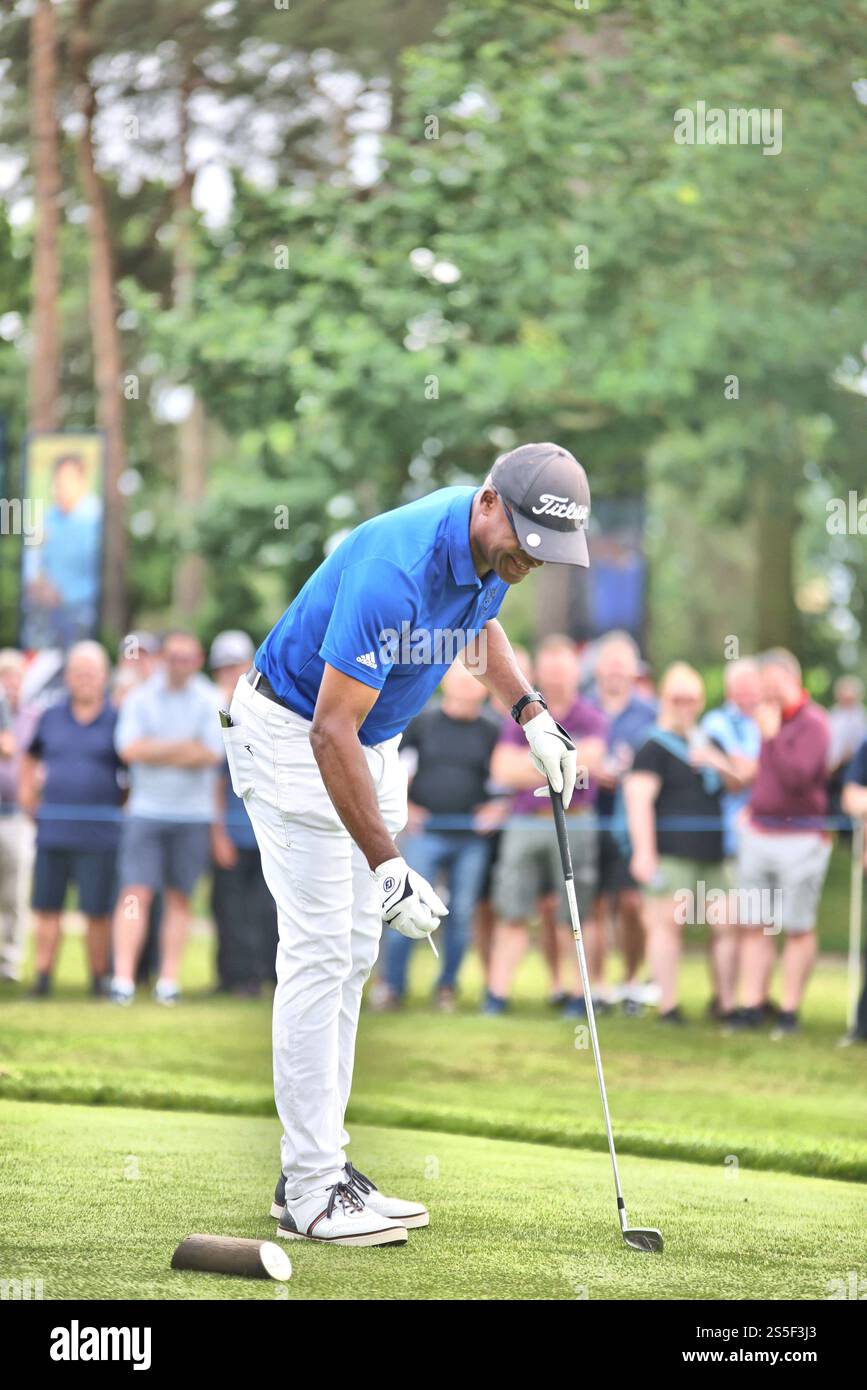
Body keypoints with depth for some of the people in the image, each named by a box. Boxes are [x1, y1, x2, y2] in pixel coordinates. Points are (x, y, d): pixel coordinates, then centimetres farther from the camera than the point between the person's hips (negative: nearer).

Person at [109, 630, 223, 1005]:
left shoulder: (210, 702, 3)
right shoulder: (140, 699, 5)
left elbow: (211, 755, -9)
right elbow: (130, 749, -8)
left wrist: (156, 752, -8)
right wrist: (185, 748, -9)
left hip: (193, 815, 0)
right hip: (145, 810, 0)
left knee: (179, 897, 4)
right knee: (135, 892, -10)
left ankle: (169, 979, 8)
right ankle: (123, 976, -15)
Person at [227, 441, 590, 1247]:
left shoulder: (493, 551, -8)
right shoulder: (396, 571, -34)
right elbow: (331, 733, -32)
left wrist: (530, 714, 1)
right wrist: (388, 867, -34)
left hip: (372, 741, 9)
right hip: (291, 735, -9)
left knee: (352, 957, 7)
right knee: (319, 953, -12)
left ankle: (317, 1164, 11)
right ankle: (310, 1190, -10)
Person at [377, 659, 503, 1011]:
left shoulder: (491, 730, 4)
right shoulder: (423, 722, 1)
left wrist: (497, 807, -4)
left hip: (471, 839, 1)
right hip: (426, 833, -1)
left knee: (461, 914, 4)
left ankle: (447, 987, 17)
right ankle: (392, 985, 3)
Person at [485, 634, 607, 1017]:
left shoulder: (590, 719, 3)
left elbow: (589, 758, -15)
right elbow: (502, 769, 0)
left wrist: (533, 759, -9)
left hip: (573, 824, -2)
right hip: (524, 824, 2)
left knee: (572, 917, 1)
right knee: (511, 913, 0)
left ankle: (578, 995, 7)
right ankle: (497, 995, 1)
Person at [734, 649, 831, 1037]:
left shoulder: (812, 724, -11)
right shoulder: (770, 718, 14)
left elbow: (797, 776, -24)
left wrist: (772, 735, -18)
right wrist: (752, 806, 13)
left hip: (799, 840, -7)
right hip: (758, 833, 8)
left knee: (798, 929, 1)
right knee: (754, 926, 6)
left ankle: (789, 1012, 5)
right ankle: (751, 1007, 10)